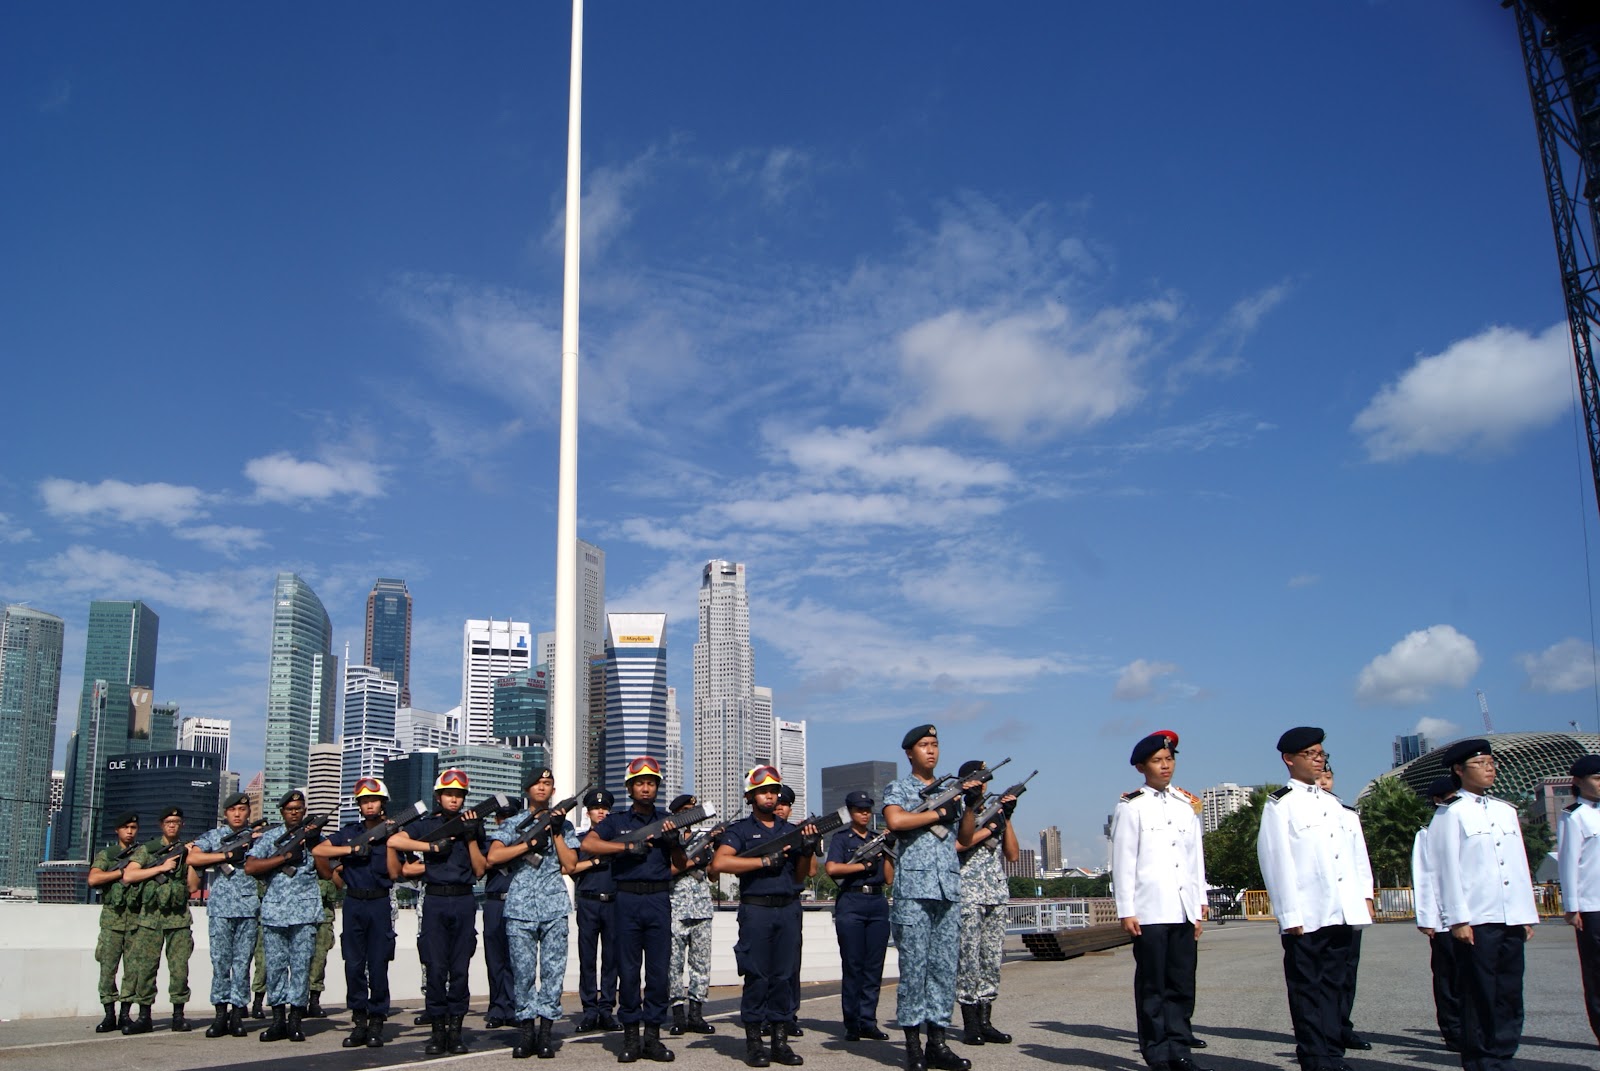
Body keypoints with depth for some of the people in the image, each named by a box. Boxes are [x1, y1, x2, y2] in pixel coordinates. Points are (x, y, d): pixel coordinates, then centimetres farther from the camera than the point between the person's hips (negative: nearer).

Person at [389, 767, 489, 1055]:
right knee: (436, 968, -3)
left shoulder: (472, 826, 11)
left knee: (460, 968, 1)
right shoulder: (427, 826, 8)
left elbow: (480, 870, 4)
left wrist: (471, 838, -5)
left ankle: (455, 1028, 8)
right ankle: (437, 1029, 5)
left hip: (464, 902, 1)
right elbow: (393, 841, -10)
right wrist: (433, 846, -11)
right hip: (435, 902, -1)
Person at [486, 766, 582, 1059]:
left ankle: (545, 1033, 3)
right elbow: (493, 856, -5)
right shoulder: (513, 824, 11)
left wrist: (556, 832, -3)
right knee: (523, 970, 0)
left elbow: (570, 864, 5)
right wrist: (531, 843, -10)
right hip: (519, 907, 0)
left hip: (554, 908, 1)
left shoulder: (563, 824, 14)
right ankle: (525, 1031, 6)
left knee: (553, 970, -2)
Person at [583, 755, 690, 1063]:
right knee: (628, 969, 2)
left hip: (659, 899, 1)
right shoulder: (617, 821, 8)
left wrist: (672, 840, -5)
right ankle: (631, 1034, 9)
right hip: (627, 899, -1)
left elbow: (680, 865, 13)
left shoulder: (667, 820, 13)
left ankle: (653, 1034, 8)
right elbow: (588, 843, -9)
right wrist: (628, 846, -13)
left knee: (658, 968, 1)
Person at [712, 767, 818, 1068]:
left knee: (784, 975, 5)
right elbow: (719, 863, -14)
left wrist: (808, 849, -4)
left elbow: (802, 875, 16)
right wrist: (765, 861, -14)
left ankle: (780, 1041, 10)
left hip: (788, 909, 4)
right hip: (756, 910, -4)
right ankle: (754, 1042, 5)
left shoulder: (791, 830, 16)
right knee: (757, 976, -3)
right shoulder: (740, 830, 2)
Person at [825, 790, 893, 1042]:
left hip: (878, 903, 4)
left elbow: (889, 878, 14)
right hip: (851, 902, -4)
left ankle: (868, 1021, 6)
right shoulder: (841, 838, 7)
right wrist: (865, 864, -7)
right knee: (852, 965, -4)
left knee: (874, 965, 1)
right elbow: (831, 868, -10)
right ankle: (852, 1024, 0)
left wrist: (887, 851, 1)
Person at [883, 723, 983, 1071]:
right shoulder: (898, 788, 5)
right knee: (914, 965, -5)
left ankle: (937, 1041, 8)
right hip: (913, 889, -5)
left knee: (946, 965, 3)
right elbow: (895, 820, -15)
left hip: (949, 889, 5)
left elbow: (965, 836, 17)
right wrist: (939, 812, -8)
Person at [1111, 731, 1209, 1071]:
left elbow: (1196, 859, 16)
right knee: (1152, 985, 1)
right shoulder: (1131, 806, 0)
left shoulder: (1187, 805, 15)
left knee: (1182, 983, 6)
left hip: (1184, 911, 4)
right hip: (1150, 911, -4)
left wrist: (1200, 907, 12)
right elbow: (1123, 861, -3)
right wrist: (1125, 910, -8)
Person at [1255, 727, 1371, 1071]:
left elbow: (1346, 859, 19)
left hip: (1339, 913, 6)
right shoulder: (1280, 804, -3)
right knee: (1308, 991, -1)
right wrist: (1290, 915, -13)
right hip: (1306, 917, -6)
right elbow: (1277, 861, -8)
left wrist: (1357, 904, 12)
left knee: (1333, 987, 10)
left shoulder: (1332, 803, 18)